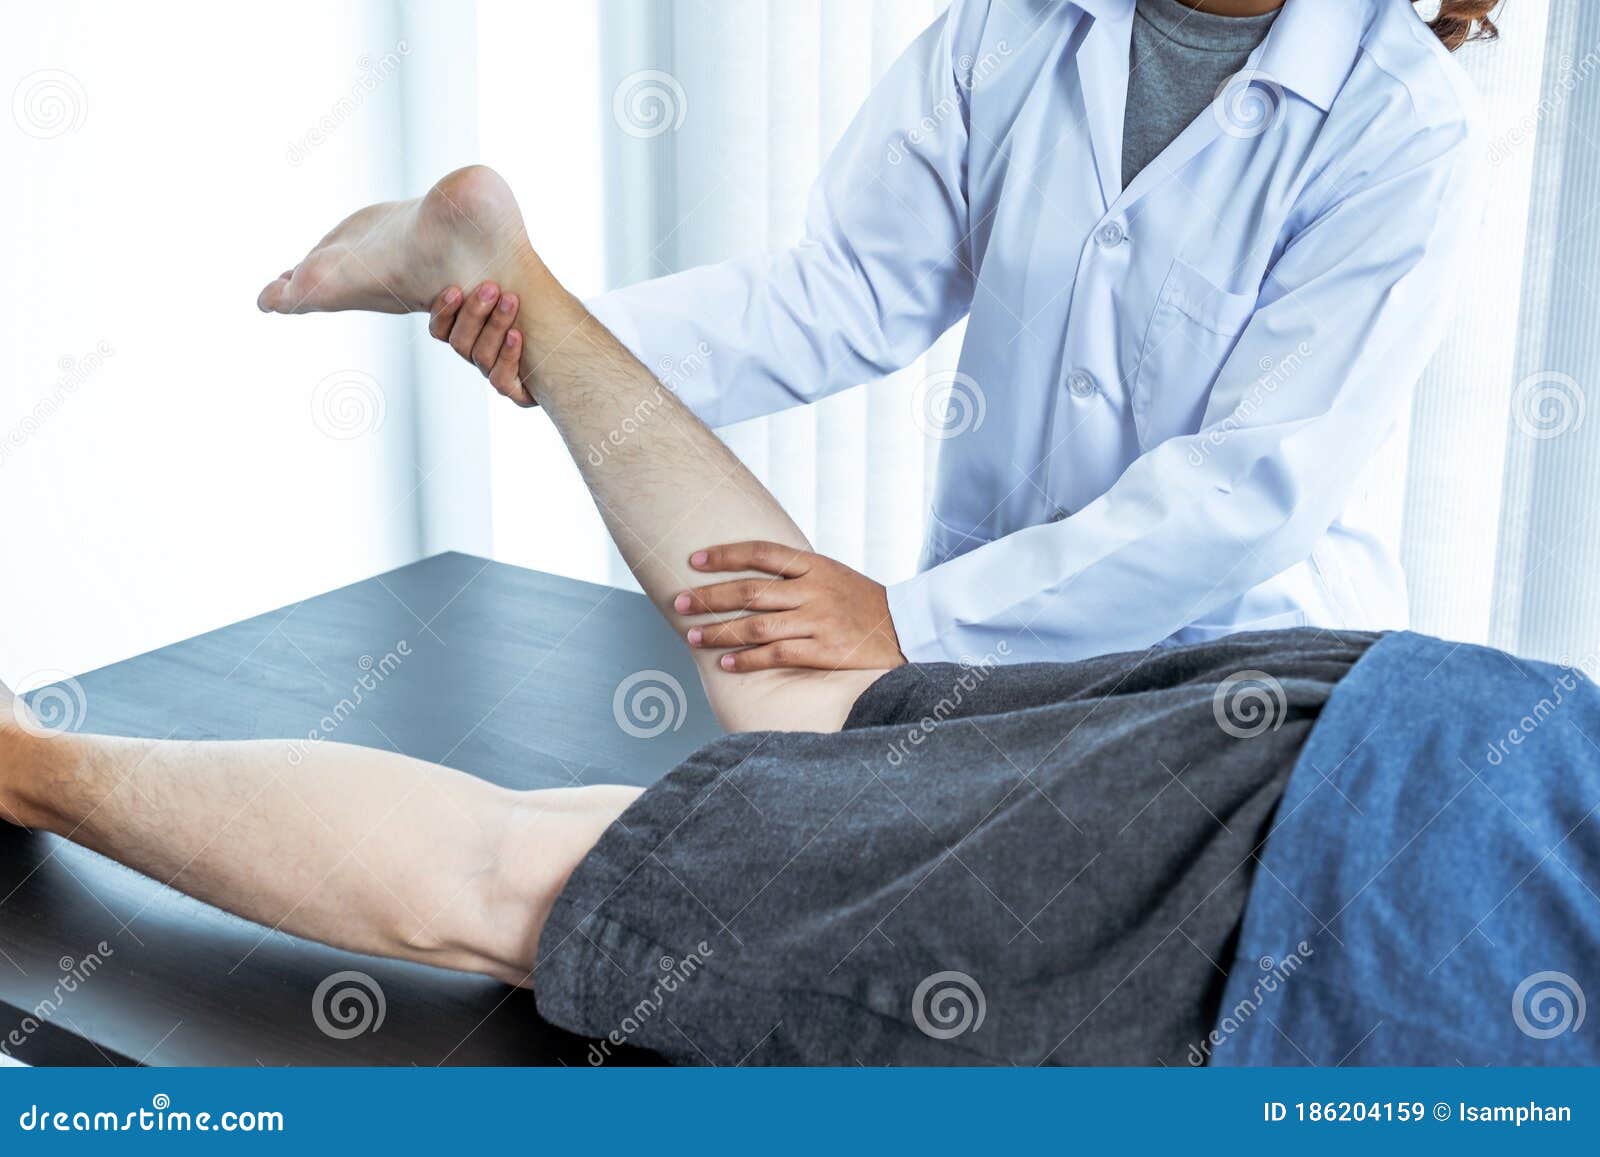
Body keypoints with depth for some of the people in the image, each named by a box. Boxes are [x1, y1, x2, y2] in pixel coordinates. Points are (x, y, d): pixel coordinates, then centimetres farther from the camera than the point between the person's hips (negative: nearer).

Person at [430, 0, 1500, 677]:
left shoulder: (1410, 124, -14)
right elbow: (852, 288, -1)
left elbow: (1258, 488, -20)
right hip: (991, 642, 3)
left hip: (1239, 640, -3)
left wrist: (915, 621, -23)